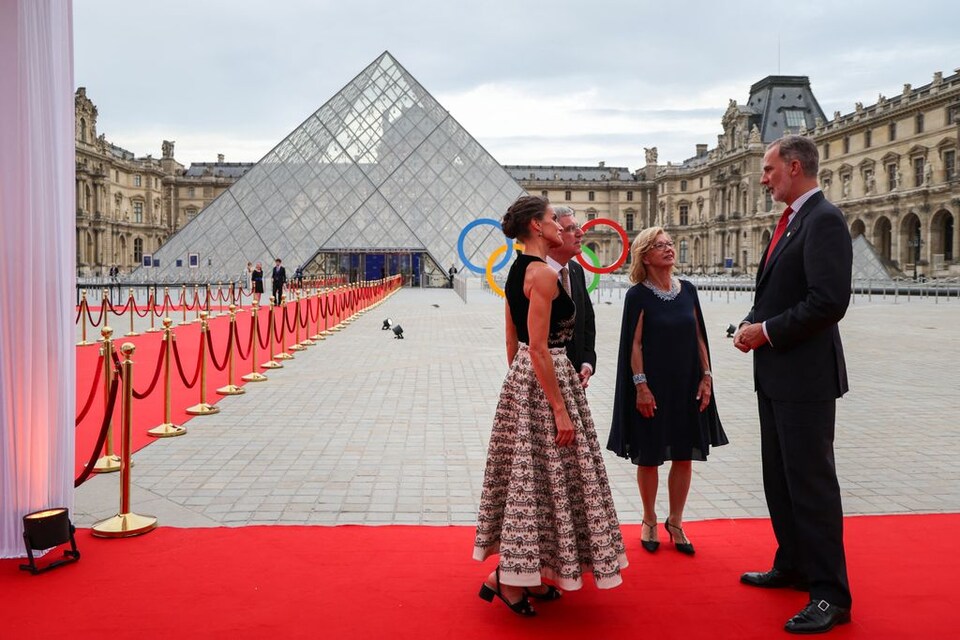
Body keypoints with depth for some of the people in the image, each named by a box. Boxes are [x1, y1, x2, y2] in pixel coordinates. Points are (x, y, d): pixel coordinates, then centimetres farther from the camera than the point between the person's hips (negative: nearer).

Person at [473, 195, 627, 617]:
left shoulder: (517, 271, 12)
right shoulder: (543, 273, -17)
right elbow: (539, 349, -21)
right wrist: (560, 409, -20)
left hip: (520, 379, 10)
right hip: (545, 381, -10)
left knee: (530, 475, 14)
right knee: (544, 476, -2)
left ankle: (529, 576, 24)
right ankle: (506, 577, 4)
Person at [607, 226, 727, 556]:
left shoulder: (687, 290, 6)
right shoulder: (638, 295, -8)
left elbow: (699, 337, 8)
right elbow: (634, 344, -10)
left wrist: (706, 377, 3)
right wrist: (641, 385, -15)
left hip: (686, 384, 4)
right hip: (652, 386, -4)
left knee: (684, 457, 8)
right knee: (649, 458, 6)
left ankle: (675, 522, 24)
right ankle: (649, 521, 24)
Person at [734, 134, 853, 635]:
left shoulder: (824, 220, -15)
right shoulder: (790, 222, 15)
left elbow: (830, 301, -24)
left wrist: (767, 331, -16)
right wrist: (753, 326, 2)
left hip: (805, 374, -10)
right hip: (775, 373, 10)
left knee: (810, 480, -3)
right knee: (779, 477, 18)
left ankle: (830, 594, 7)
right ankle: (793, 566, 32)